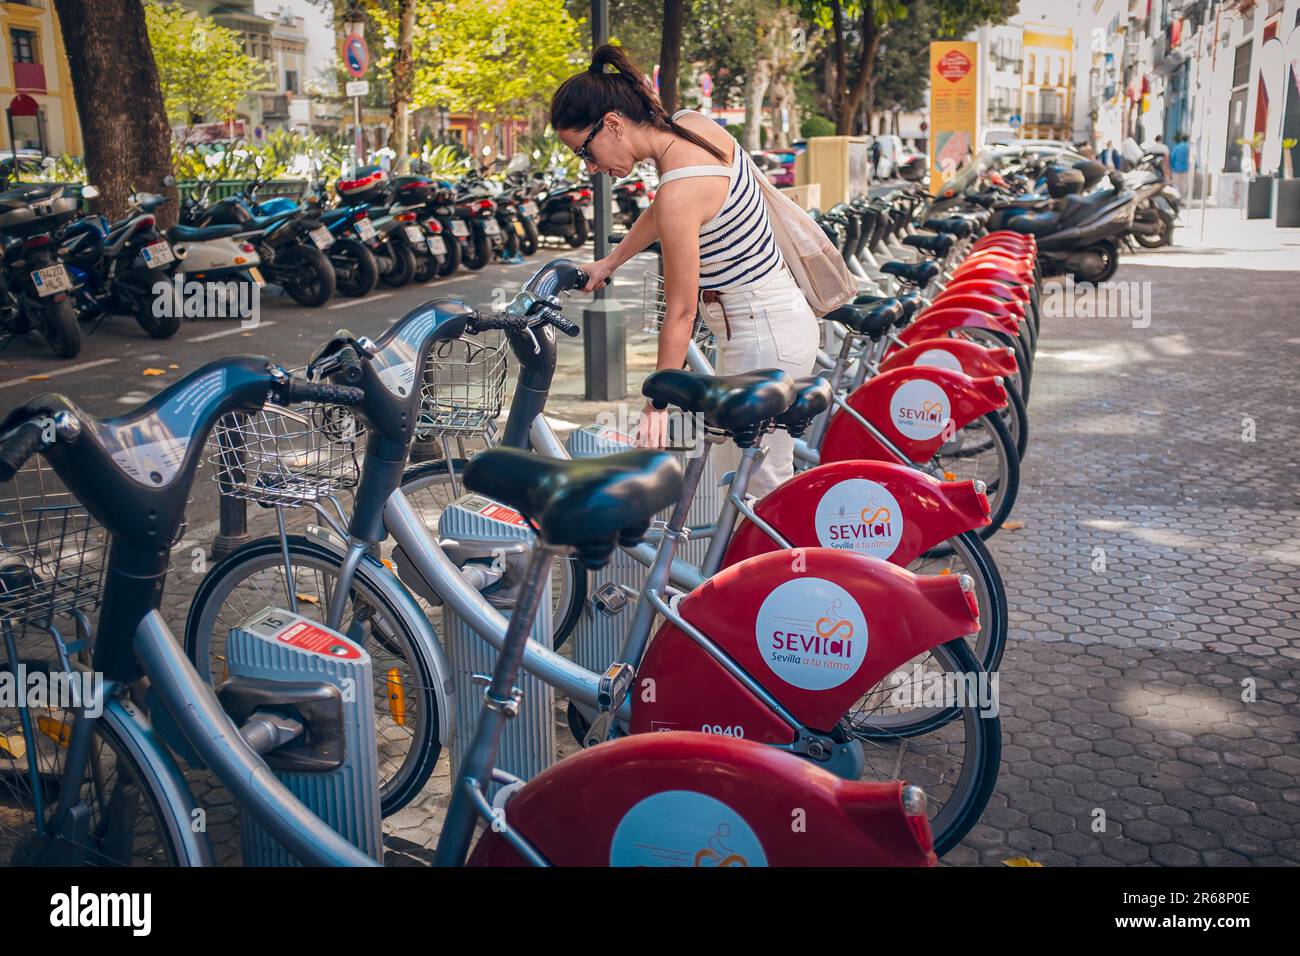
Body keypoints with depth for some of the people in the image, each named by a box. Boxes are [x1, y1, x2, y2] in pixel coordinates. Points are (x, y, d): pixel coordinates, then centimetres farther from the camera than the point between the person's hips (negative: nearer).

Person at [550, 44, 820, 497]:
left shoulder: (680, 190, -26)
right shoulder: (692, 123, -1)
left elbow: (680, 311, -20)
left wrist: (657, 403, -12)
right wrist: (609, 263, 29)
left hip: (764, 338, -10)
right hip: (780, 317, 10)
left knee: (759, 487, -1)